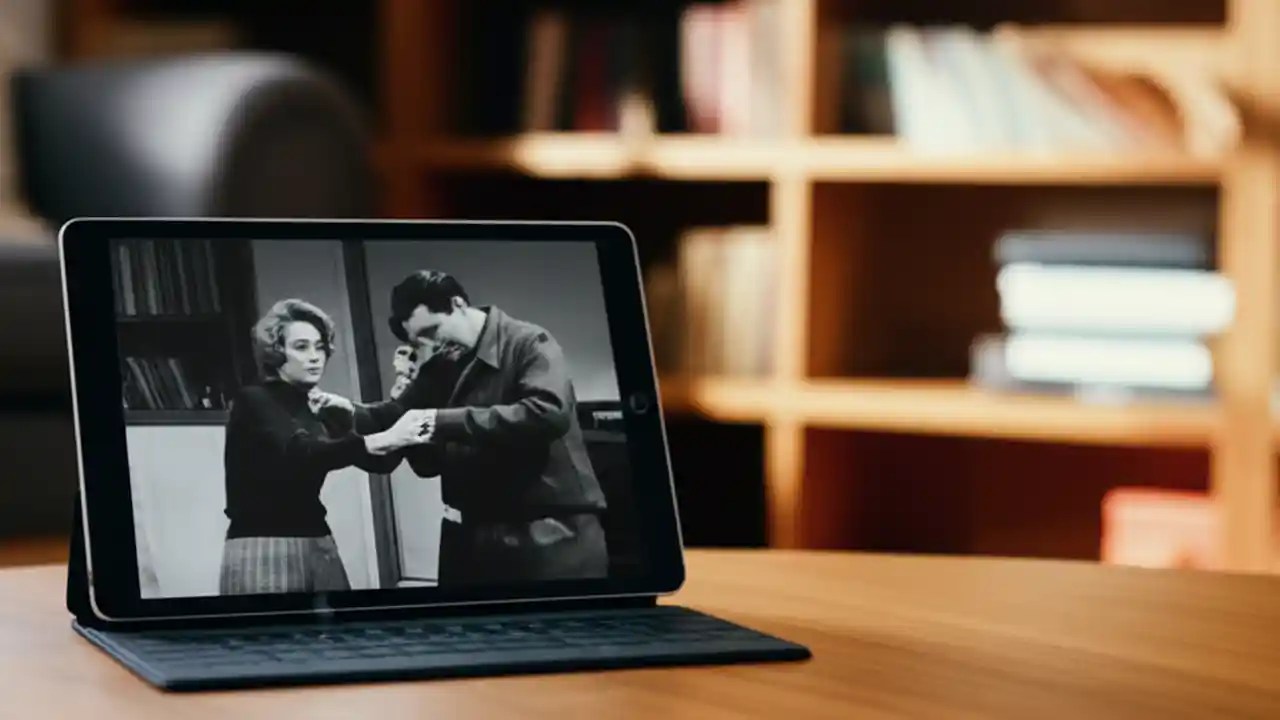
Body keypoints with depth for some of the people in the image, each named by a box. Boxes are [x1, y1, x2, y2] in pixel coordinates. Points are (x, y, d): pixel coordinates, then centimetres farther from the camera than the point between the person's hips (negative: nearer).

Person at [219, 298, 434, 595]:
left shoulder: (322, 410, 12)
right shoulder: (253, 401, -6)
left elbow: (378, 461, 2)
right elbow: (299, 452, -24)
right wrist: (382, 439, -33)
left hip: (317, 545, 6)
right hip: (262, 549, -5)